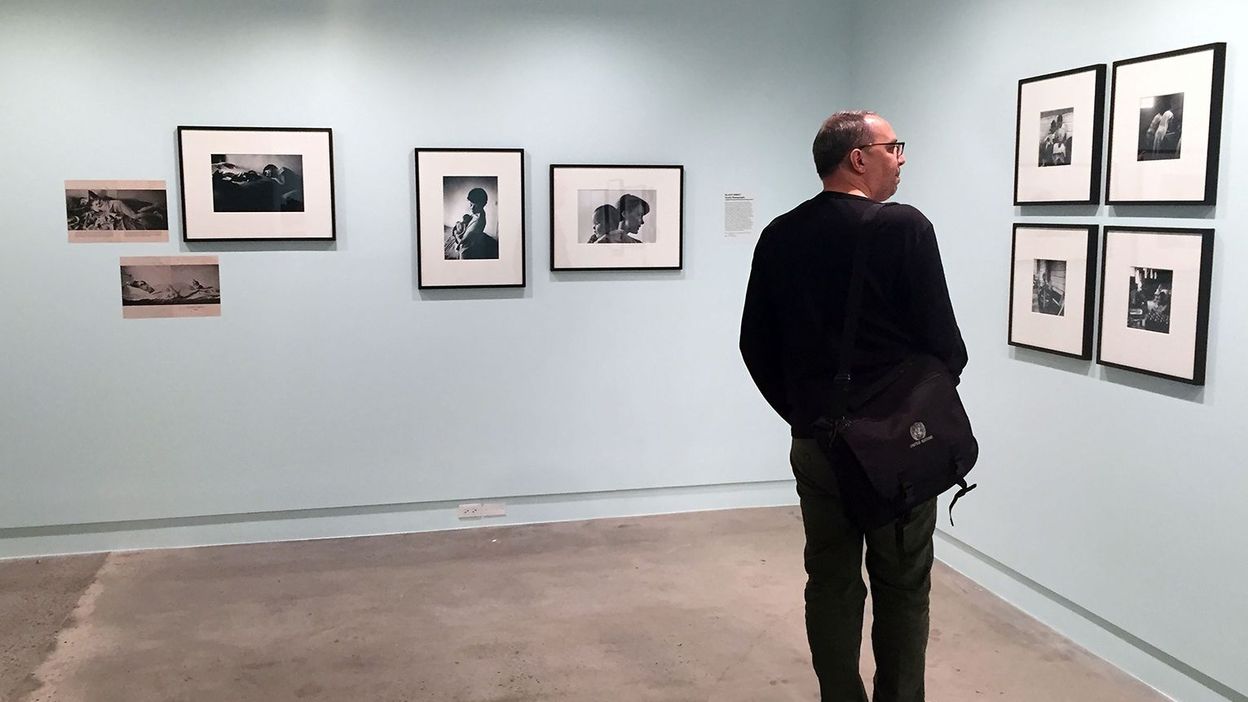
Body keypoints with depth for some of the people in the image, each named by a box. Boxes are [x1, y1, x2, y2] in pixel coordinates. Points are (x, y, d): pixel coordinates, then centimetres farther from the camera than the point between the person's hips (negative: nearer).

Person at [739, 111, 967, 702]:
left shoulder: (779, 236, 4)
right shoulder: (904, 227, -12)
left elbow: (756, 344, 7)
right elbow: (942, 339, -12)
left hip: (814, 443, 5)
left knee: (830, 586, 13)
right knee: (902, 590, 9)